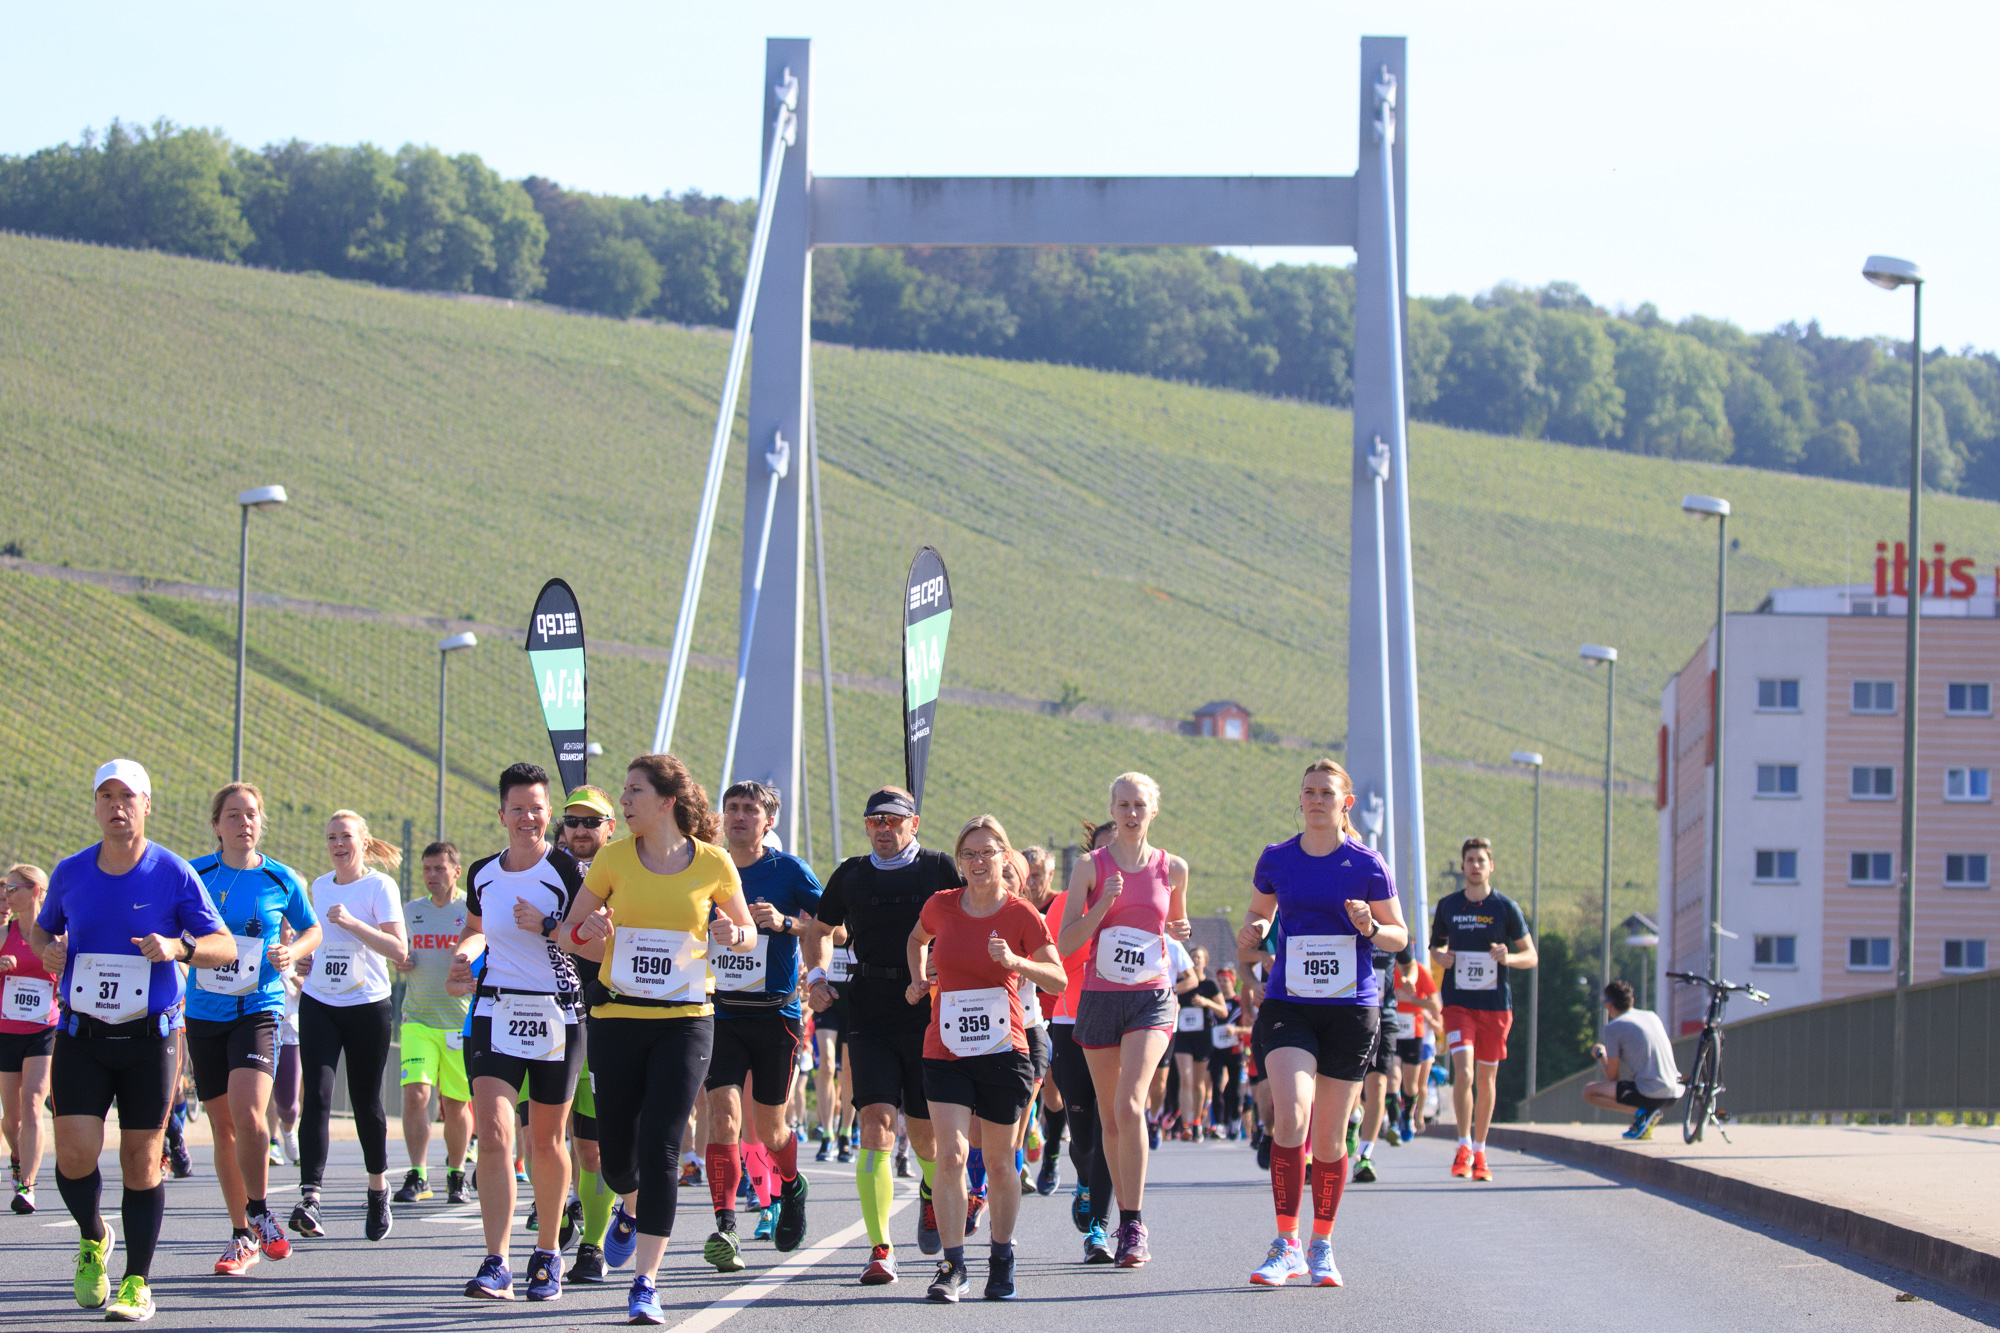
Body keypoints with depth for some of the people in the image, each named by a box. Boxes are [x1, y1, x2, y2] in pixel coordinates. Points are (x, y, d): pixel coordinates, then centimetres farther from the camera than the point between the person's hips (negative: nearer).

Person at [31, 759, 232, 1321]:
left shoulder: (174, 874, -4)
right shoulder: (70, 873, 5)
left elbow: (225, 947, -2)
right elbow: (41, 930, 22)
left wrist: (178, 948, -22)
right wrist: (47, 948, -2)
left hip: (150, 1037, -2)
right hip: (81, 1036, 2)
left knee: (142, 1162, 0)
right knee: (75, 1153, -11)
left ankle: (138, 1284, 12)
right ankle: (93, 1239, 19)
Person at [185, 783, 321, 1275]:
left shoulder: (282, 880, 1)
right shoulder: (194, 875, 1)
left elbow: (311, 930, 16)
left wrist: (292, 952, -4)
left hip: (259, 1009, -2)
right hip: (205, 1013, 2)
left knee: (248, 1115, -22)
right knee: (223, 1128, 7)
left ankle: (259, 1210, 1)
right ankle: (242, 1235, 20)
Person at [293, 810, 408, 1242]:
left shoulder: (380, 886, -6)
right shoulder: (320, 887, 11)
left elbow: (399, 950, -16)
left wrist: (351, 922, -24)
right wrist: (303, 968, 20)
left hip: (368, 1006, -3)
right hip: (318, 1004, 3)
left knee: (365, 1102, 7)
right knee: (316, 1096, -13)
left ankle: (378, 1189, 29)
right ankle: (309, 1197, -24)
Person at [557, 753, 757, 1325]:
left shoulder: (713, 863, -1)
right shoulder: (614, 857, 2)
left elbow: (746, 931, 13)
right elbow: (568, 932, 9)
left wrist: (733, 934, -10)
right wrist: (585, 933, -14)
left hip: (684, 1021, -2)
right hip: (618, 1018, 2)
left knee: (659, 1148, -12)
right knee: (615, 1152, 4)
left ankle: (645, 1283, -7)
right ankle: (630, 1208, 41)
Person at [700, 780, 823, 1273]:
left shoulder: (789, 870, -2)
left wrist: (784, 922, -18)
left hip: (775, 1012, -2)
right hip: (721, 1012, 2)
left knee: (769, 1127, 9)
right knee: (723, 1113, -16)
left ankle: (791, 1188, 42)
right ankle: (725, 1227, -19)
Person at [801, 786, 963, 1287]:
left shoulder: (940, 868, 2)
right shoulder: (851, 875, 11)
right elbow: (819, 930, 25)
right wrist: (816, 976, 8)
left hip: (931, 1014, -1)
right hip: (870, 1016, 1)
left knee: (924, 1130, 7)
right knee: (876, 1126, -13)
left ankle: (932, 1194, 44)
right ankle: (880, 1250, -16)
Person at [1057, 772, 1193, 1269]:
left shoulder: (1172, 868, 4)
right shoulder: (1091, 867, 0)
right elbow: (1067, 940, -4)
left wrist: (1181, 930, -1)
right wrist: (1105, 902, -17)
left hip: (1151, 998, -1)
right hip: (1099, 998, 1)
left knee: (1130, 1104, -19)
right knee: (1109, 1117, 7)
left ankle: (1134, 1227, -19)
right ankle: (1126, 1219, 22)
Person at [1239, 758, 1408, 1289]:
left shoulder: (1366, 865, -1)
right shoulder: (1276, 859, 5)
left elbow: (1400, 935, 6)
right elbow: (1260, 910, 21)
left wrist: (1370, 927, -16)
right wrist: (1251, 933, -1)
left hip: (1351, 1009, 0)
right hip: (1287, 1005, 0)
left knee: (1330, 1137, 5)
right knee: (1291, 1115, -20)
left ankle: (1321, 1246, 23)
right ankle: (1286, 1245, -13)